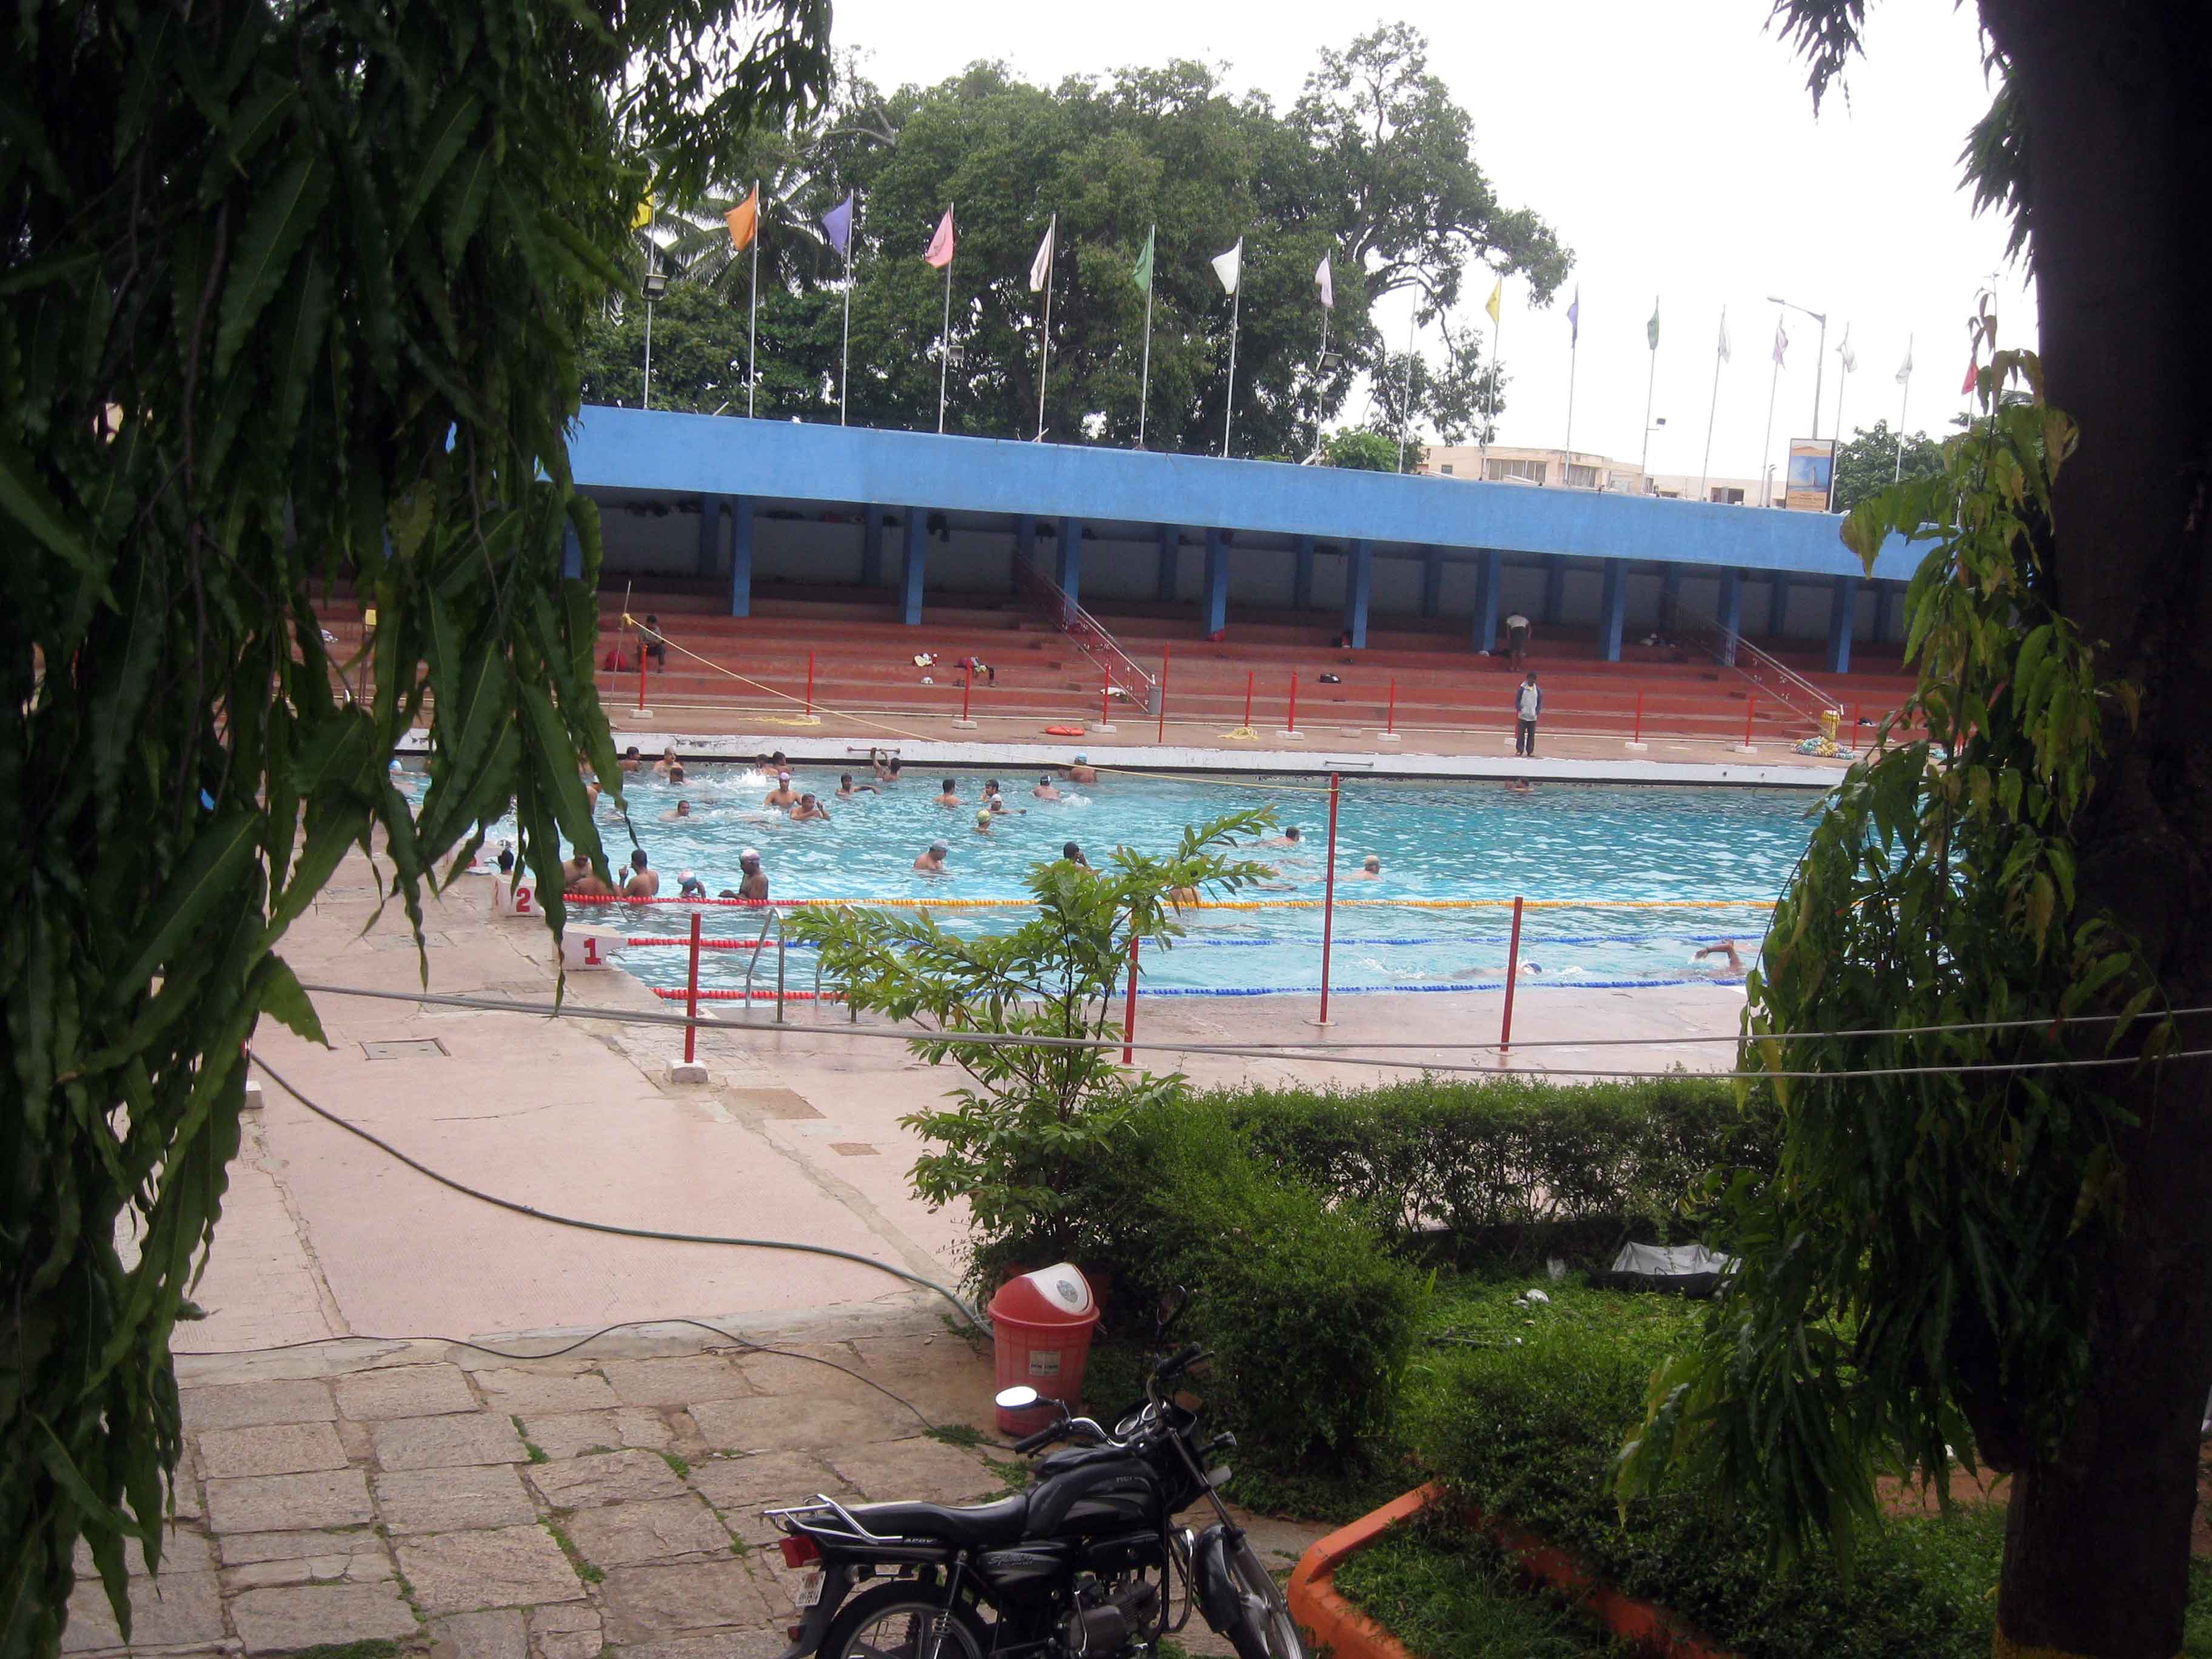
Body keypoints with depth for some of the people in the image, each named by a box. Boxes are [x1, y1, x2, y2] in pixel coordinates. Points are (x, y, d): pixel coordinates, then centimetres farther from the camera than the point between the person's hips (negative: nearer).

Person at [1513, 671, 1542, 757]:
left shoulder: (1537, 690, 4)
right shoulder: (1521, 689, -3)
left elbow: (1540, 702, 10)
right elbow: (1517, 700, 0)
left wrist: (1537, 711, -1)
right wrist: (1519, 709, -10)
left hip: (1533, 717, 2)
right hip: (1523, 716, -2)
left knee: (1532, 735, 4)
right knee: (1521, 734, 0)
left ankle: (1530, 751, 10)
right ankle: (1519, 750, 7)